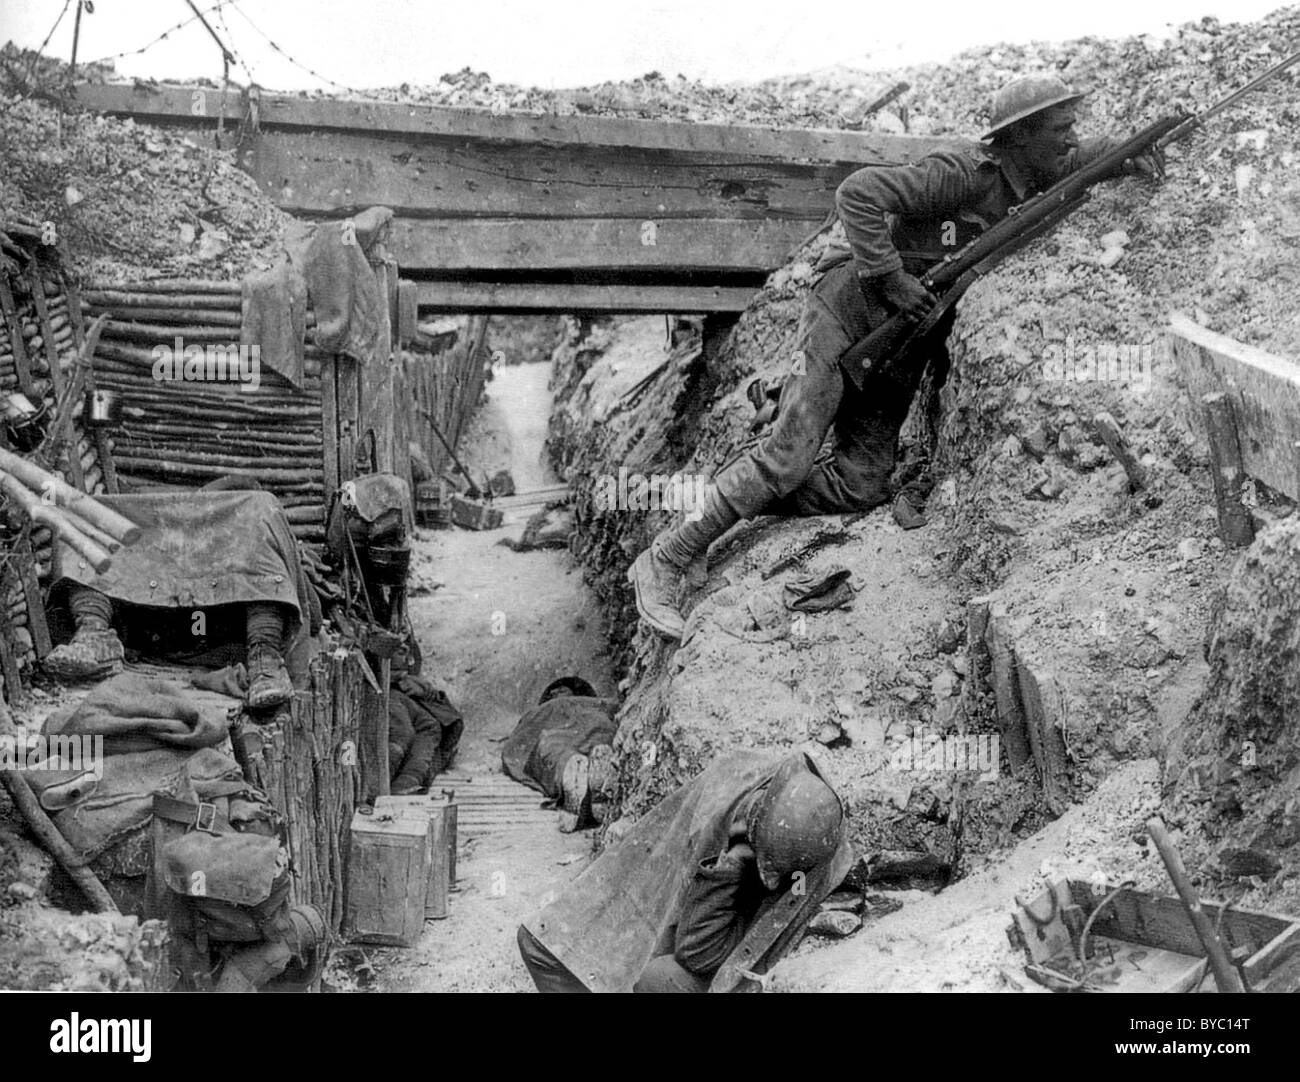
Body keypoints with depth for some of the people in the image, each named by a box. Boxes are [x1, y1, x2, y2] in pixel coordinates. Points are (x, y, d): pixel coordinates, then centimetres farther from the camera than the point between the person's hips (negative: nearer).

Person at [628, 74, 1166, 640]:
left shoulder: (1024, 177, 7)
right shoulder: (964, 174, -19)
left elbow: (1079, 155, 29)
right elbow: (857, 193, -27)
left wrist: (1125, 152, 8)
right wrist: (889, 277, -28)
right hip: (849, 316, -8)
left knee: (861, 487, -7)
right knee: (790, 455, -18)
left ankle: (734, 500, 8)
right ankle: (663, 562, -10)